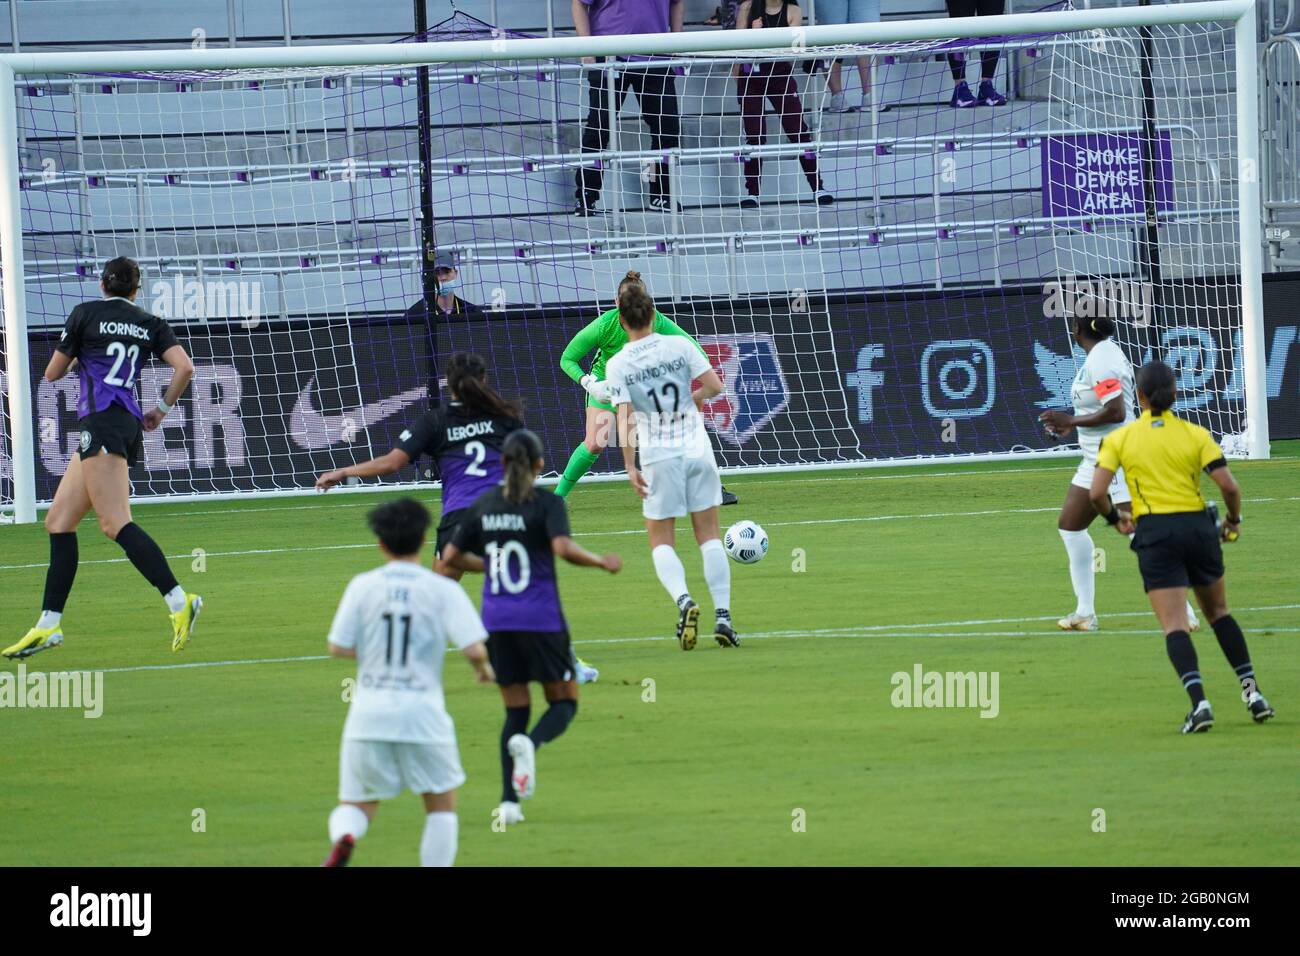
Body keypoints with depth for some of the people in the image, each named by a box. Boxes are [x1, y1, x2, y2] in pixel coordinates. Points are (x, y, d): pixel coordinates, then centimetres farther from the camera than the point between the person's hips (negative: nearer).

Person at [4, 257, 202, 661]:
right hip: (129, 423, 8)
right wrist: (163, 408, 14)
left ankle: (179, 600, -30)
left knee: (115, 522, -17)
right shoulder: (150, 324, 14)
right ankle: (48, 625, 9)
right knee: (58, 522, 11)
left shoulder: (85, 314, 2)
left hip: (101, 421, -8)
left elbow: (52, 373, 9)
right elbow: (185, 367, 0)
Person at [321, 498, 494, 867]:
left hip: (368, 713, 1)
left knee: (355, 806, 12)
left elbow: (338, 648, 0)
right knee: (442, 804, 17)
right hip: (422, 711, -1)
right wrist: (483, 668, 11)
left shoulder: (362, 586, 1)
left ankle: (343, 839, -22)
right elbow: (474, 649, -11)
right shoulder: (443, 590, -3)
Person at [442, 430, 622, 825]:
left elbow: (453, 556, 11)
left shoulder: (485, 504, 7)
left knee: (515, 709, 13)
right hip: (541, 619, -4)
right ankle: (529, 743, -26)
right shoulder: (548, 503, -7)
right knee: (564, 702, 9)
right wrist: (601, 561, -7)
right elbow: (563, 548, -23)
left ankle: (508, 801, -2)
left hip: (497, 621, 4)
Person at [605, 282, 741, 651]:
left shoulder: (617, 365, -6)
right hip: (697, 449, 2)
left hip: (657, 457, -2)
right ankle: (723, 616, 2)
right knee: (709, 536, 10)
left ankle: (683, 599, -18)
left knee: (661, 541, 9)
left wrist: (630, 467, -8)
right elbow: (713, 385, -4)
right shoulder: (679, 346, -1)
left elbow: (625, 419, -11)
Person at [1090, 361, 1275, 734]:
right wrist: (1233, 520, 12)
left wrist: (1115, 518, 12)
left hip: (1155, 535, -2)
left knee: (1175, 626, -5)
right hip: (1198, 528, 2)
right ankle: (1251, 690, 15)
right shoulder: (1195, 434, 1)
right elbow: (1229, 486, -6)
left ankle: (1199, 701, -23)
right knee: (1218, 612, 21)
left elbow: (1096, 493, -7)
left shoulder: (1118, 439, 0)